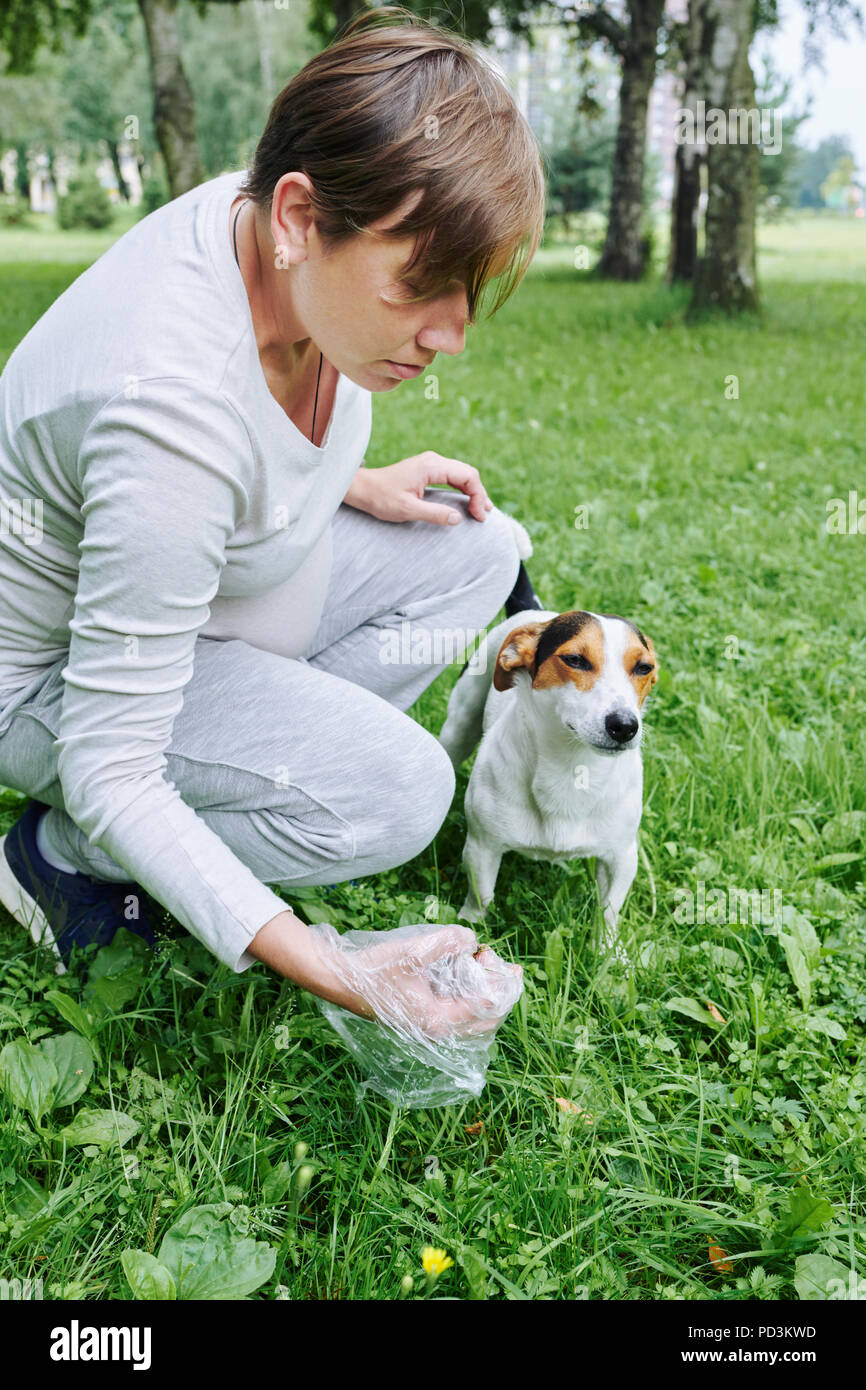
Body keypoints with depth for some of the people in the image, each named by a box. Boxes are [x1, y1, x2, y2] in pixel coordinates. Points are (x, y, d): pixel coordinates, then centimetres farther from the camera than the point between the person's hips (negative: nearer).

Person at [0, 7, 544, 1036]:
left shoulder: (277, 226, -15)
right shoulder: (171, 410, -39)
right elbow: (107, 761, -33)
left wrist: (354, 486, -5)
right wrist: (322, 970, -38)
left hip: (201, 585, 8)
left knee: (477, 550, -1)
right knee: (396, 792, -26)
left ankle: (244, 771, 2)